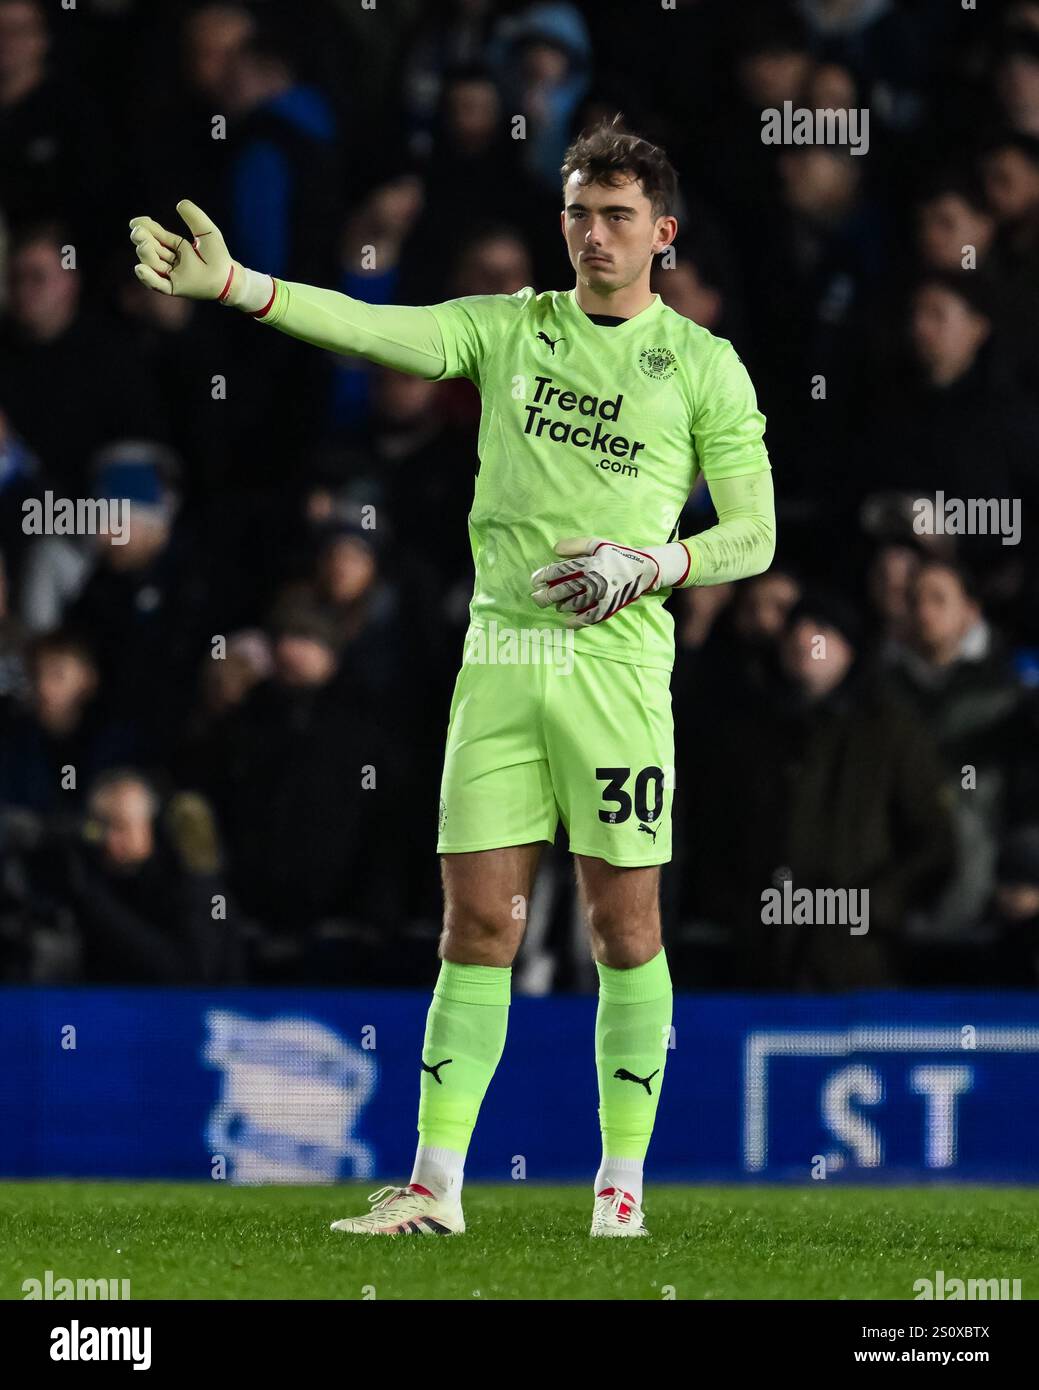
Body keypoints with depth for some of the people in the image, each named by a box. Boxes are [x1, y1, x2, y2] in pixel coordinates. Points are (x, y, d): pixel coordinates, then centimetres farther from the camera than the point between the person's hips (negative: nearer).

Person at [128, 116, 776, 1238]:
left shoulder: (703, 365, 4)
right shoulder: (510, 330, 10)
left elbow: (752, 536, 5)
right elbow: (374, 328, -3)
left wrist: (643, 568, -11)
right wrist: (230, 284, -16)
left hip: (617, 655, -2)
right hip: (500, 651, 2)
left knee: (624, 926, -1)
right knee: (477, 924, 0)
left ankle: (623, 1181, 9)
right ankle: (435, 1185, 1)